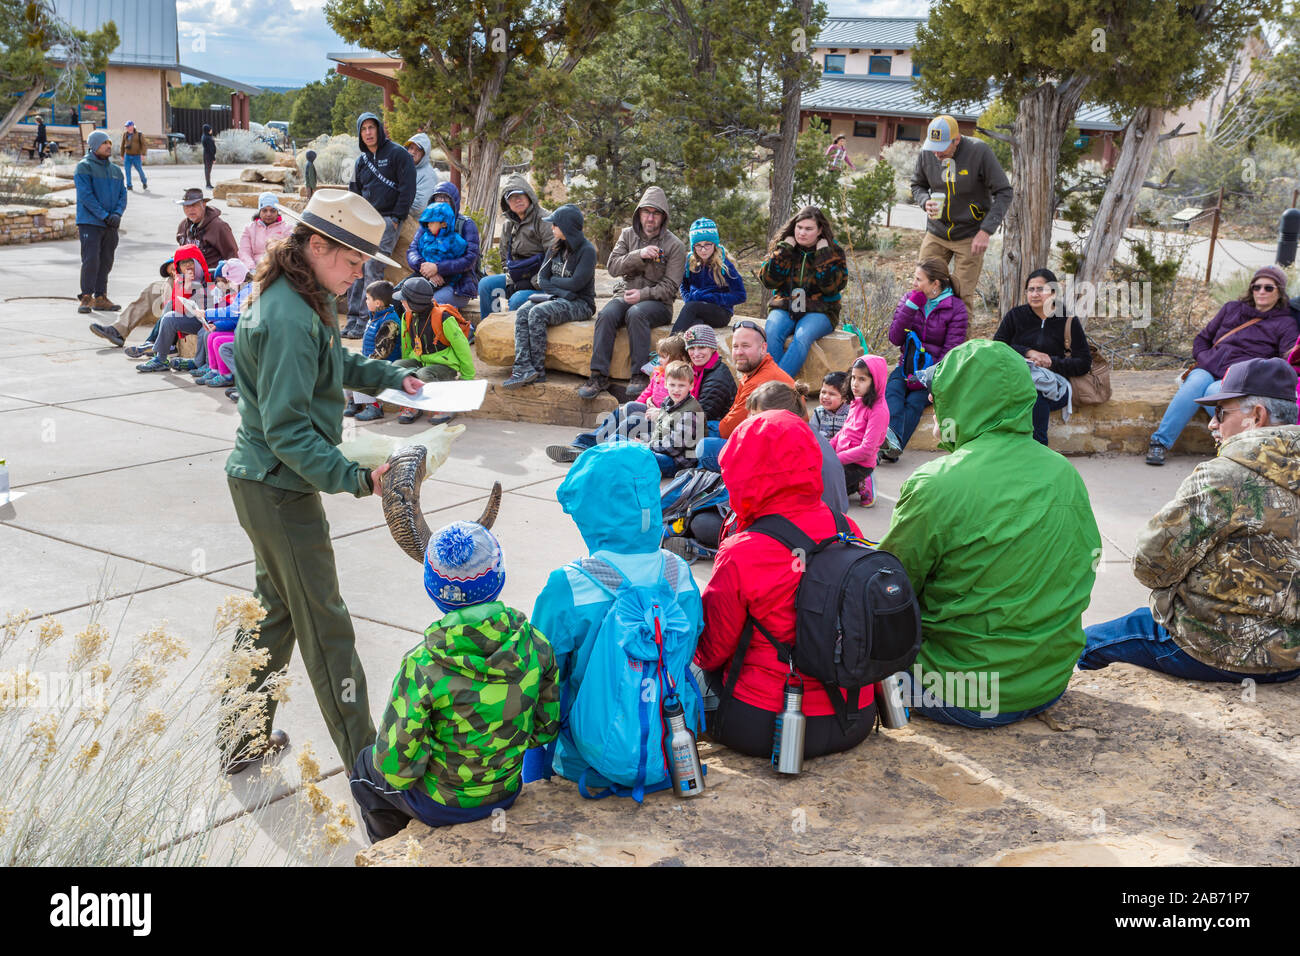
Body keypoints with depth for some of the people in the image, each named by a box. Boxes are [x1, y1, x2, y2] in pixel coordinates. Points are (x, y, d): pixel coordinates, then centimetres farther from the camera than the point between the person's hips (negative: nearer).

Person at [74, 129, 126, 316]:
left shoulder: (115, 170, 15)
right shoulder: (84, 167, -4)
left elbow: (122, 195, 10)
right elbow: (86, 195, -12)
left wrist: (117, 214, -8)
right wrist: (104, 216, -17)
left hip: (110, 225, 6)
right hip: (90, 223, -6)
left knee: (106, 262, 7)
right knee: (91, 260, -11)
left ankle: (100, 298, 13)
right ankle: (86, 298, -4)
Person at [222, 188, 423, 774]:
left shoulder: (306, 301, 7)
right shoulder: (288, 319, -25)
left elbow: (337, 364, 26)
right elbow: (287, 430, -28)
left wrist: (391, 377, 13)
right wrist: (356, 479, -32)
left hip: (267, 482, 10)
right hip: (279, 489, -10)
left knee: (277, 610, 22)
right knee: (324, 625, -2)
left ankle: (246, 739, 36)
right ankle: (367, 768, 8)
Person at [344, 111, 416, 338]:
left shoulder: (397, 154, -2)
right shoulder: (361, 161, 17)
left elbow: (408, 188, -7)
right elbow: (354, 193, 25)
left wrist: (396, 218, -12)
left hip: (387, 220, -6)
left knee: (373, 267, -16)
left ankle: (366, 321, -14)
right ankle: (354, 318, 2)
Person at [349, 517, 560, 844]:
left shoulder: (423, 667, -30)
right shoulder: (534, 644, -18)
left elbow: (397, 765, -24)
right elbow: (546, 728, -4)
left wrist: (394, 769, 0)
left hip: (442, 804, -4)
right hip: (507, 792, 5)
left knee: (366, 766, 27)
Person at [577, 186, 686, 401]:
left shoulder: (674, 245, -1)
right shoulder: (628, 235, 11)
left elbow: (669, 287, -6)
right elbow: (613, 266, -2)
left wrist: (643, 294, -20)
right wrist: (639, 255, -16)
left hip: (657, 302, -3)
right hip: (625, 295, 3)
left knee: (636, 313, -37)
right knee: (607, 314, -29)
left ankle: (640, 375, -32)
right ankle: (599, 376, -30)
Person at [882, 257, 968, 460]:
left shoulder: (956, 308, -2)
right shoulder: (910, 299, 10)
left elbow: (950, 352, -9)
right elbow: (895, 338, -1)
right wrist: (911, 306, -10)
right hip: (907, 366, 3)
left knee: (915, 401, -31)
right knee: (893, 391, -30)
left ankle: (894, 443, -53)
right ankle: (890, 436, -55)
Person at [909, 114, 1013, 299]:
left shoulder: (979, 151, -18)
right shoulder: (926, 153, -7)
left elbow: (1004, 193, -13)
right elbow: (917, 186, 11)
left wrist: (986, 231, -20)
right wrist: (926, 202, -13)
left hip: (970, 236, -4)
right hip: (936, 234, 4)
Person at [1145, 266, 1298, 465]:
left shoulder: (1285, 323, 11)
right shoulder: (1232, 309, 22)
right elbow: (1202, 339, 27)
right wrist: (1204, 359, 5)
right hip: (1207, 369, 3)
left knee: (1213, 392, -37)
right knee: (1196, 383, -33)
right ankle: (1160, 442, -35)